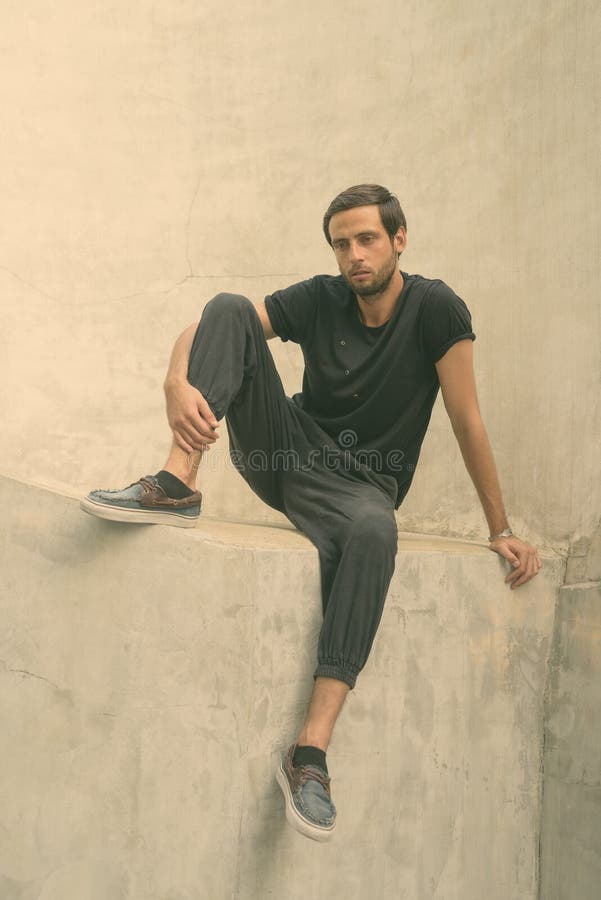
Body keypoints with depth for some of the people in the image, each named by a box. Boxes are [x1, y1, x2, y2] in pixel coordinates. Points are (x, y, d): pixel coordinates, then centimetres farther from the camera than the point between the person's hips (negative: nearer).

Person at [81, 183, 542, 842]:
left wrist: (501, 531, -6)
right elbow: (207, 326, -6)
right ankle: (177, 484, -29)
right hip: (285, 455, 3)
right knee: (230, 308, -13)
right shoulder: (319, 300, 0)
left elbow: (467, 423, -9)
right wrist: (177, 380, -30)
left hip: (357, 483, -3)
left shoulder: (435, 309, -9)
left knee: (375, 529, -43)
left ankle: (309, 755, -44)